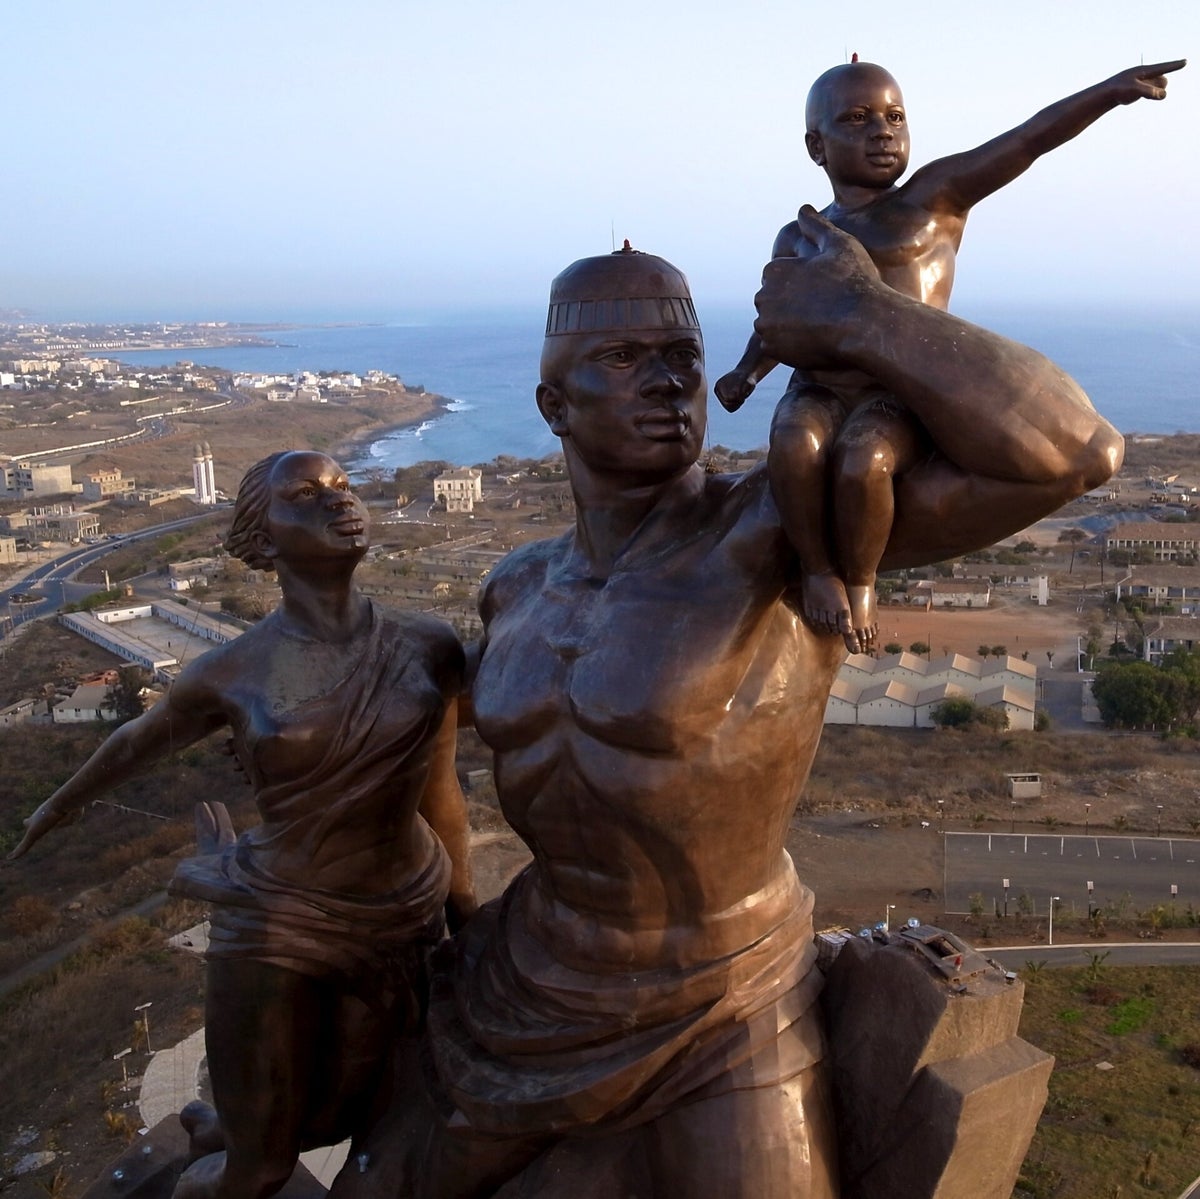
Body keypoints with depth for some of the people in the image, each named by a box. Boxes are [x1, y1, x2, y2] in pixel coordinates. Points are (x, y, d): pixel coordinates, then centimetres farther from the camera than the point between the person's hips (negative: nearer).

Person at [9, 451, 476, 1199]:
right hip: (274, 924, -2)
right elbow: (140, 739, 9)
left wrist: (466, 916, 14)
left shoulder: (431, 649, -10)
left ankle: (227, 1131, 56)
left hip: (398, 923, 2)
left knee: (330, 1123, 23)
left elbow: (439, 791, 4)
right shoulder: (232, 674, -12)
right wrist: (63, 803, 28)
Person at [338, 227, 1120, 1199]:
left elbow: (1073, 450, -33)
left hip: (719, 1022, -5)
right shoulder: (520, 590, -4)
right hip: (544, 986, 6)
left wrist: (859, 315, -28)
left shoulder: (783, 527, -23)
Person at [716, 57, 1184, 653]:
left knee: (863, 460, -35)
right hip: (816, 393, 3)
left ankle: (860, 580, -10)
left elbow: (1026, 139, -4)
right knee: (795, 444, -33)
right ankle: (817, 568, -14)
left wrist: (1110, 88, -15)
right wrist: (746, 373, 20)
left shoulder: (934, 197, 7)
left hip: (901, 398, -2)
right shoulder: (797, 239, 20)